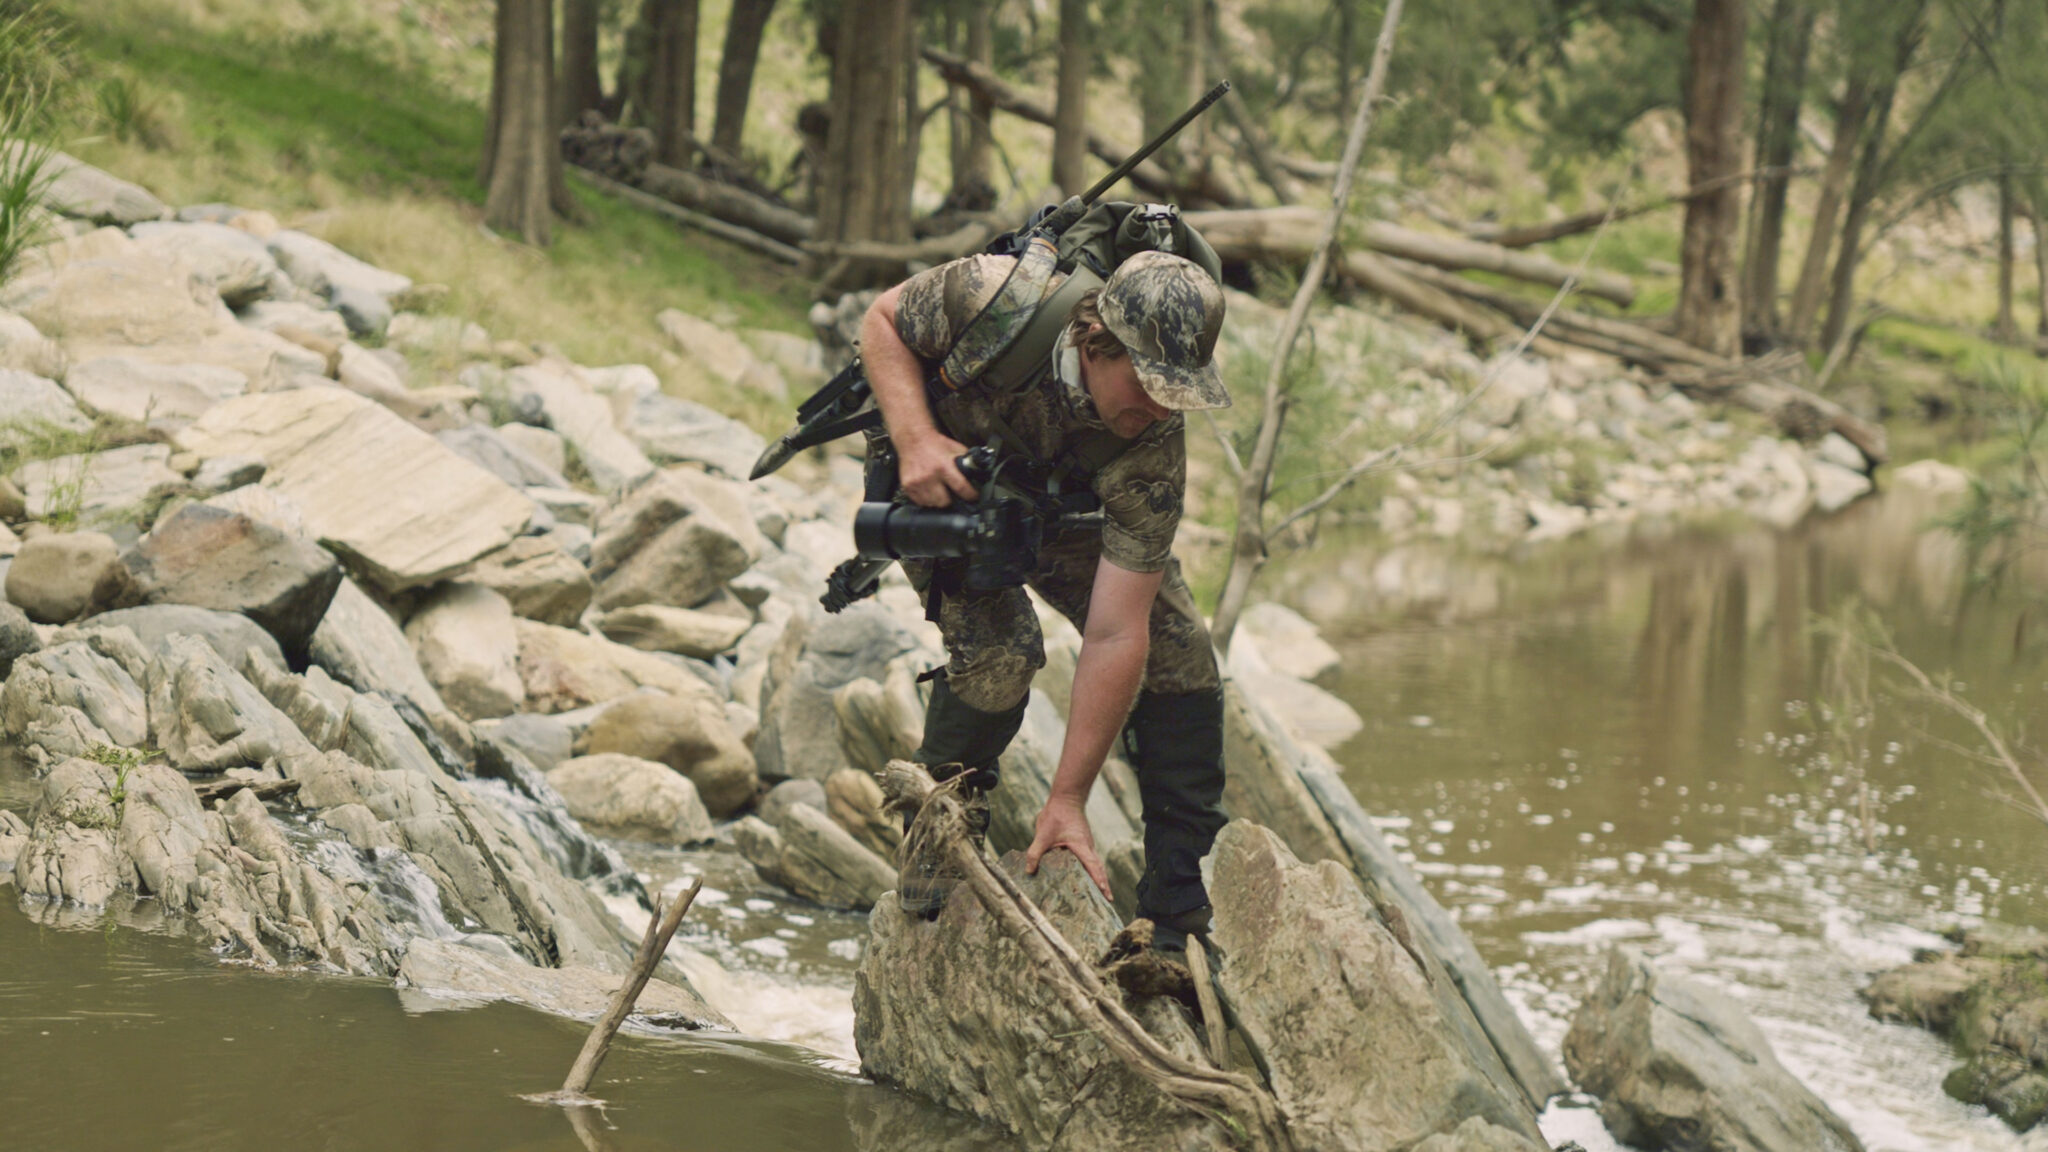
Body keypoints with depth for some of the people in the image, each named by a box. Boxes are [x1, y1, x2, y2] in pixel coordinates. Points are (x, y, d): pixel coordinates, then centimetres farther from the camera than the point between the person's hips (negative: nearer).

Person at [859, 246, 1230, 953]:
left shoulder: (1153, 451, -34)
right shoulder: (996, 298, -40)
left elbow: (1116, 635, -33)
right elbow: (882, 320, -18)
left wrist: (1066, 802, -33)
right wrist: (916, 439, -36)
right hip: (938, 482, -2)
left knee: (1180, 658, -10)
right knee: (998, 651, -27)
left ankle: (1181, 925, 2)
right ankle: (934, 867, -3)